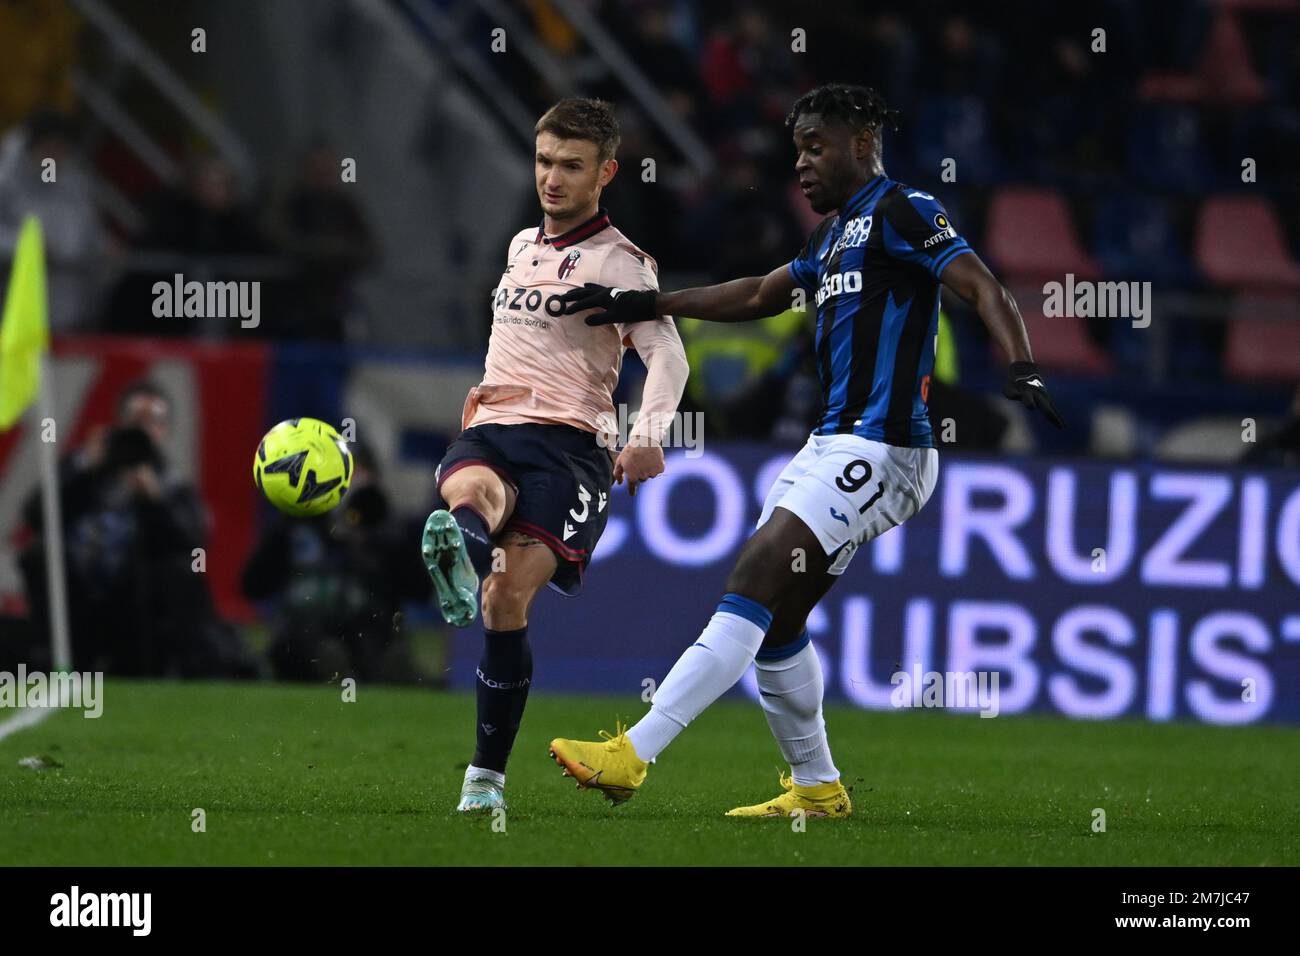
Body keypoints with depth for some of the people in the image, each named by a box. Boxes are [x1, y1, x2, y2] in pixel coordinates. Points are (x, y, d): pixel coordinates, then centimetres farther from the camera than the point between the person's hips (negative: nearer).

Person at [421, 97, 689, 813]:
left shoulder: (618, 262, 3)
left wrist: (648, 434, -29)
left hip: (569, 442, -5)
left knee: (506, 603, -21)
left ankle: (486, 775, -13)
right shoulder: (522, 246, 23)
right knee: (472, 492, -36)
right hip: (489, 431, 5)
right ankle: (462, 556, -73)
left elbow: (666, 353, -12)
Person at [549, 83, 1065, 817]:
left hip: (879, 451, -10)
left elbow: (985, 290, -17)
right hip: (834, 446, 10)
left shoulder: (903, 212, -6)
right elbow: (760, 296, 34)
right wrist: (645, 305, 31)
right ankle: (817, 789, 20)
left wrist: (1023, 369, -34)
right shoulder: (838, 233, 22)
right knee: (773, 619, 10)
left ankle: (633, 756, -21)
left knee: (753, 591, -16)